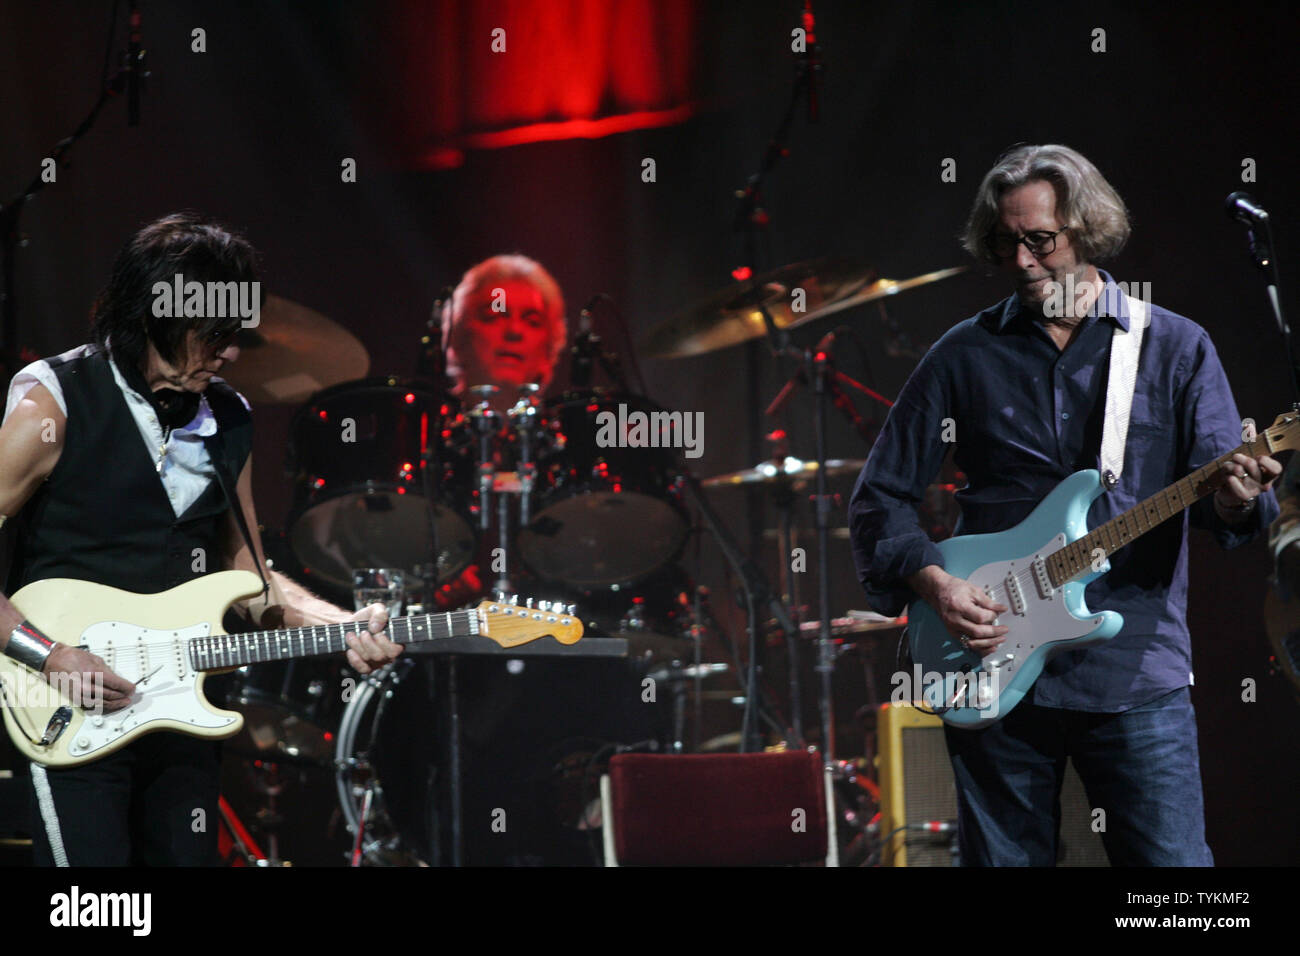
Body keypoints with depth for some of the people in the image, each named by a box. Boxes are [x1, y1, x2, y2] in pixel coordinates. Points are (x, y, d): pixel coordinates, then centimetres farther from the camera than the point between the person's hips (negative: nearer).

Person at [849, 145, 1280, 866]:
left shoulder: (1176, 348, 5)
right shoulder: (966, 355, 8)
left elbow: (1218, 480, -2)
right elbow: (879, 497, 9)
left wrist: (1235, 499, -25)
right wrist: (934, 583, -7)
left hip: (1136, 672, -1)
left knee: (1172, 864, -7)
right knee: (1004, 861, 7)